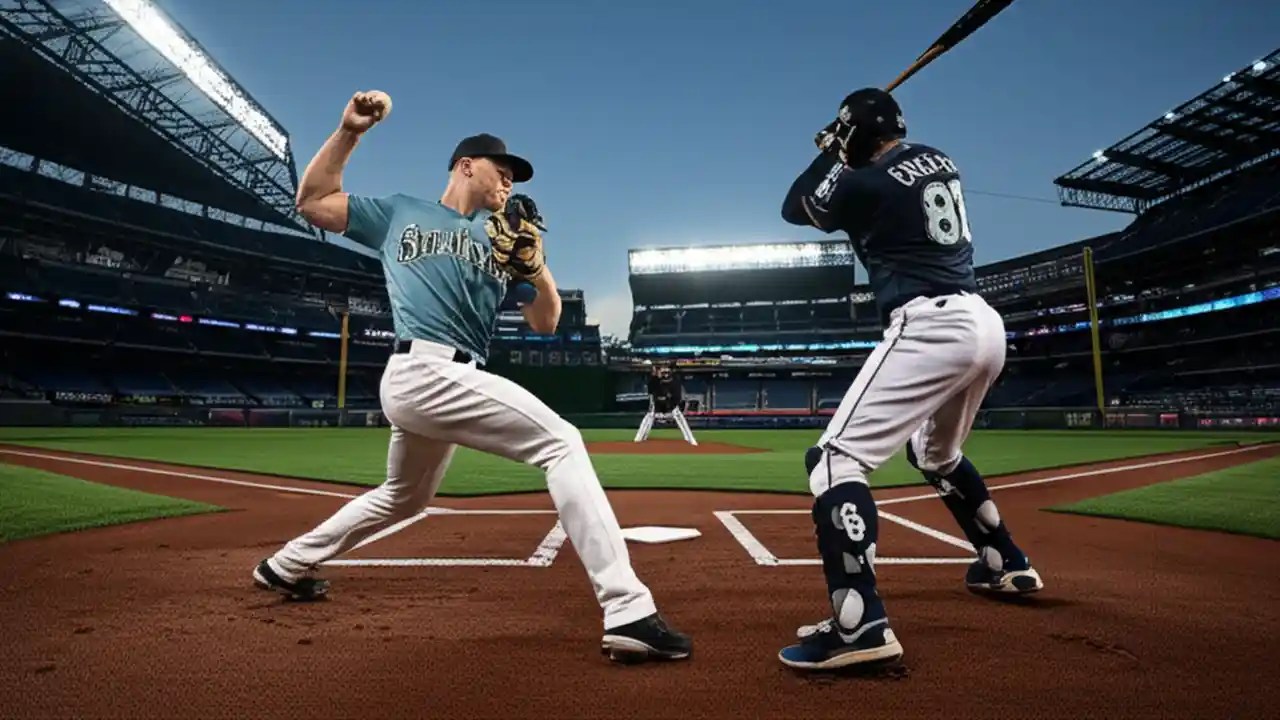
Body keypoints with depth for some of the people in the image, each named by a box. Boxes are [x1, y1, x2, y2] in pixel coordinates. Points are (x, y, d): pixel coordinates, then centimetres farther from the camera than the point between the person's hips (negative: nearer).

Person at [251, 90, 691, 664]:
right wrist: (349, 132, 4)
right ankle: (628, 612, -24)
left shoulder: (502, 239, 21)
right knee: (562, 443, -20)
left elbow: (545, 323, 13)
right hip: (426, 372, -8)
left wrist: (536, 266, -5)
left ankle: (287, 565, 47)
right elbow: (313, 201, 12)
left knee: (403, 498, 26)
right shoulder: (400, 213, 13)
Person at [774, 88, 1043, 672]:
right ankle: (1007, 564, 44)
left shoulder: (864, 183, -4)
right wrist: (844, 160, 33)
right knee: (936, 452, 31)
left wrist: (828, 155, 24)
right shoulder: (941, 164, 18)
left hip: (931, 328, -9)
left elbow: (794, 208, 12)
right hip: (983, 325, 9)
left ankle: (860, 626, -23)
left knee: (835, 458, -13)